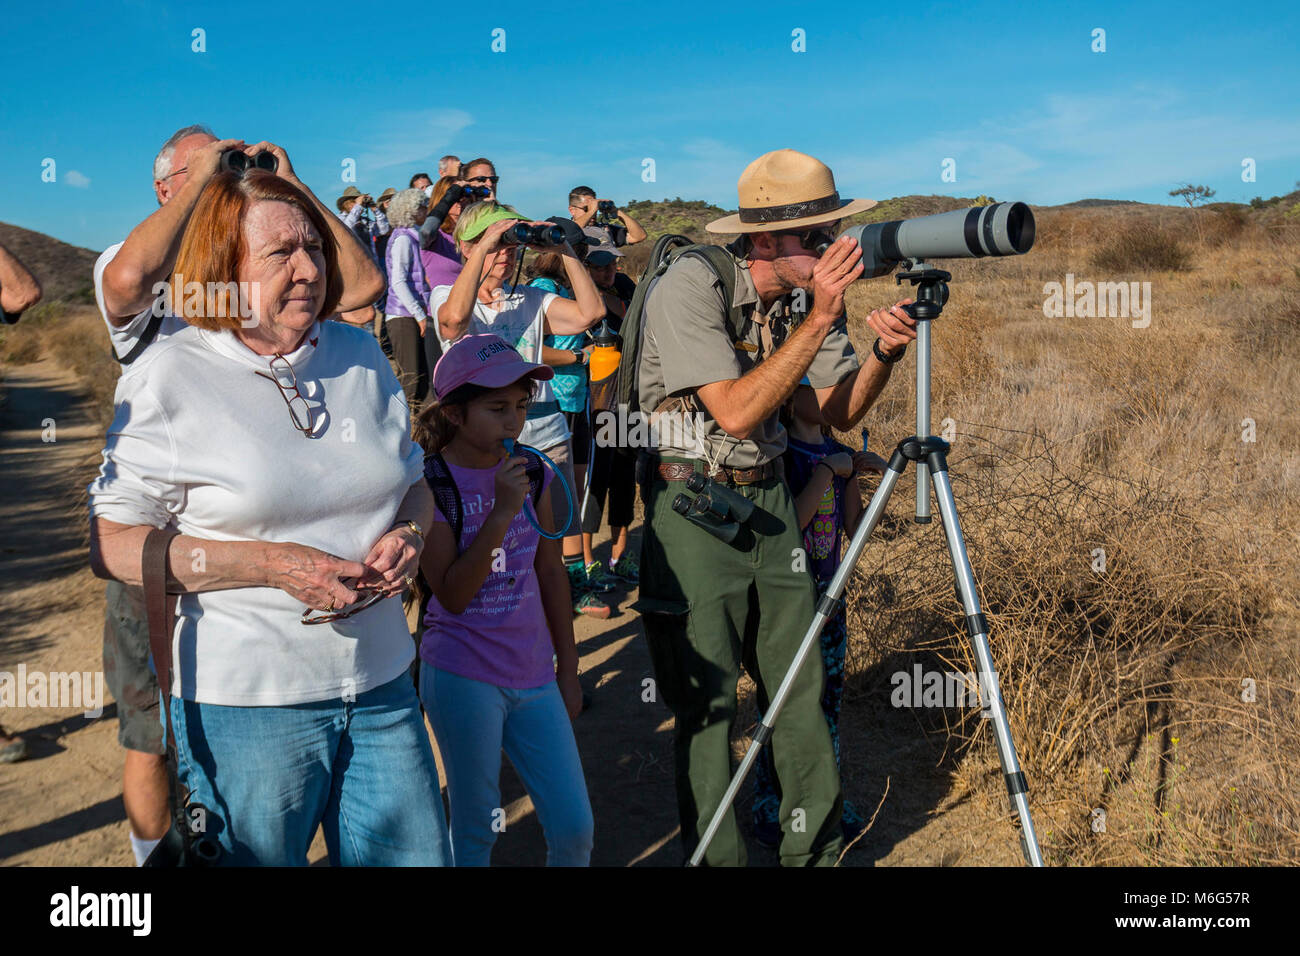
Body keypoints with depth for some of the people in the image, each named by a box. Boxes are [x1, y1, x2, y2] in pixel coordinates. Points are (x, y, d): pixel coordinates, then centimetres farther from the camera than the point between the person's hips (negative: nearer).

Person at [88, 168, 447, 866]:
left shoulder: (360, 355, 7)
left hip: (380, 689, 5)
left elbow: (414, 481, 18)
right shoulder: (173, 375, -7)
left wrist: (407, 534, -5)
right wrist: (272, 564, -19)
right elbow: (111, 546, -10)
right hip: (242, 704, -4)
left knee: (415, 855, 12)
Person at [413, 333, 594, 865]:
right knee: (475, 832, 9)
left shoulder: (531, 472, 3)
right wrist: (502, 513, -26)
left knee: (574, 828, 6)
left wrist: (567, 669, 14)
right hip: (462, 677, -4)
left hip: (533, 676, 4)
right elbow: (452, 595, -18)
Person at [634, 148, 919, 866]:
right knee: (707, 700, 2)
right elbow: (736, 411, -25)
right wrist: (819, 319, -27)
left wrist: (885, 354, -19)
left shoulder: (808, 288, 0)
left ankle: (816, 848, 27)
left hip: (768, 497, 6)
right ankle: (716, 858, 21)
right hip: (693, 504, -5)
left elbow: (840, 410, 0)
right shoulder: (690, 285, -18)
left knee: (801, 686, 10)